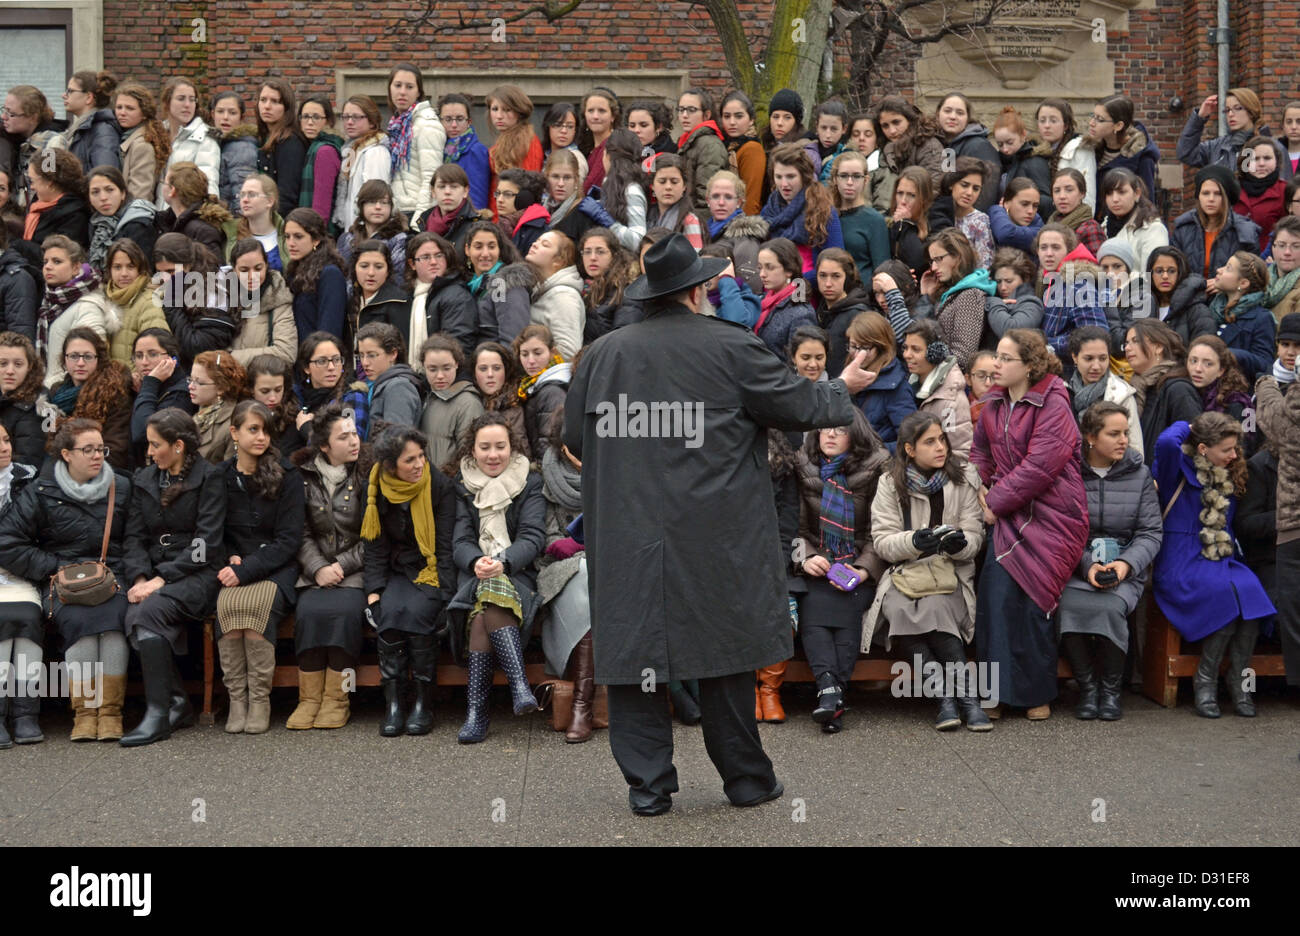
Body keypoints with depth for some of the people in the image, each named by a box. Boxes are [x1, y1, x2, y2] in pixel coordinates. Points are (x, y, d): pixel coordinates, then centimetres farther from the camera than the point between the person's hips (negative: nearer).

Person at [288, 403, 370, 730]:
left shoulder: (367, 475, 2)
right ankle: (309, 698, -21)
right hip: (315, 567, 2)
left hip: (356, 568, -2)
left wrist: (342, 566, -10)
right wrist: (318, 568, -11)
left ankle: (337, 699, -22)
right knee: (309, 610, -28)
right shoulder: (304, 476, 7)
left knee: (344, 609, -30)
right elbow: (301, 533, 5)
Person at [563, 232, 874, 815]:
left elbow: (575, 439, 10)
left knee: (634, 650, 7)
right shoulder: (732, 348, -5)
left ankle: (648, 784, 9)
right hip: (713, 534, -2)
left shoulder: (603, 353, 3)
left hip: (626, 531, 2)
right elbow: (798, 404, 0)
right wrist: (844, 389, 20)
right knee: (725, 654, 9)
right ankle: (745, 778, 18)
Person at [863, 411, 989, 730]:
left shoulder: (964, 477, 9)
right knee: (900, 611, -33)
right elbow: (882, 541, -1)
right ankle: (967, 697, -32)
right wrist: (914, 541, -22)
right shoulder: (890, 482, 6)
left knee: (935, 608, -34)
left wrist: (960, 543, -20)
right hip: (903, 572, 0)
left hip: (951, 572, 0)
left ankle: (949, 696, -30)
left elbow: (975, 536, 5)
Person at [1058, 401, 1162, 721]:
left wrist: (1127, 563, -12)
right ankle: (1087, 688, -8)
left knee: (1110, 607, -31)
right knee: (1069, 607, -32)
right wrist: (1086, 564, -17)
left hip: (1124, 569, 1)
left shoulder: (1139, 474, 8)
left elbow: (1151, 532, 6)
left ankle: (1111, 690, -7)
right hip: (1075, 567, -1)